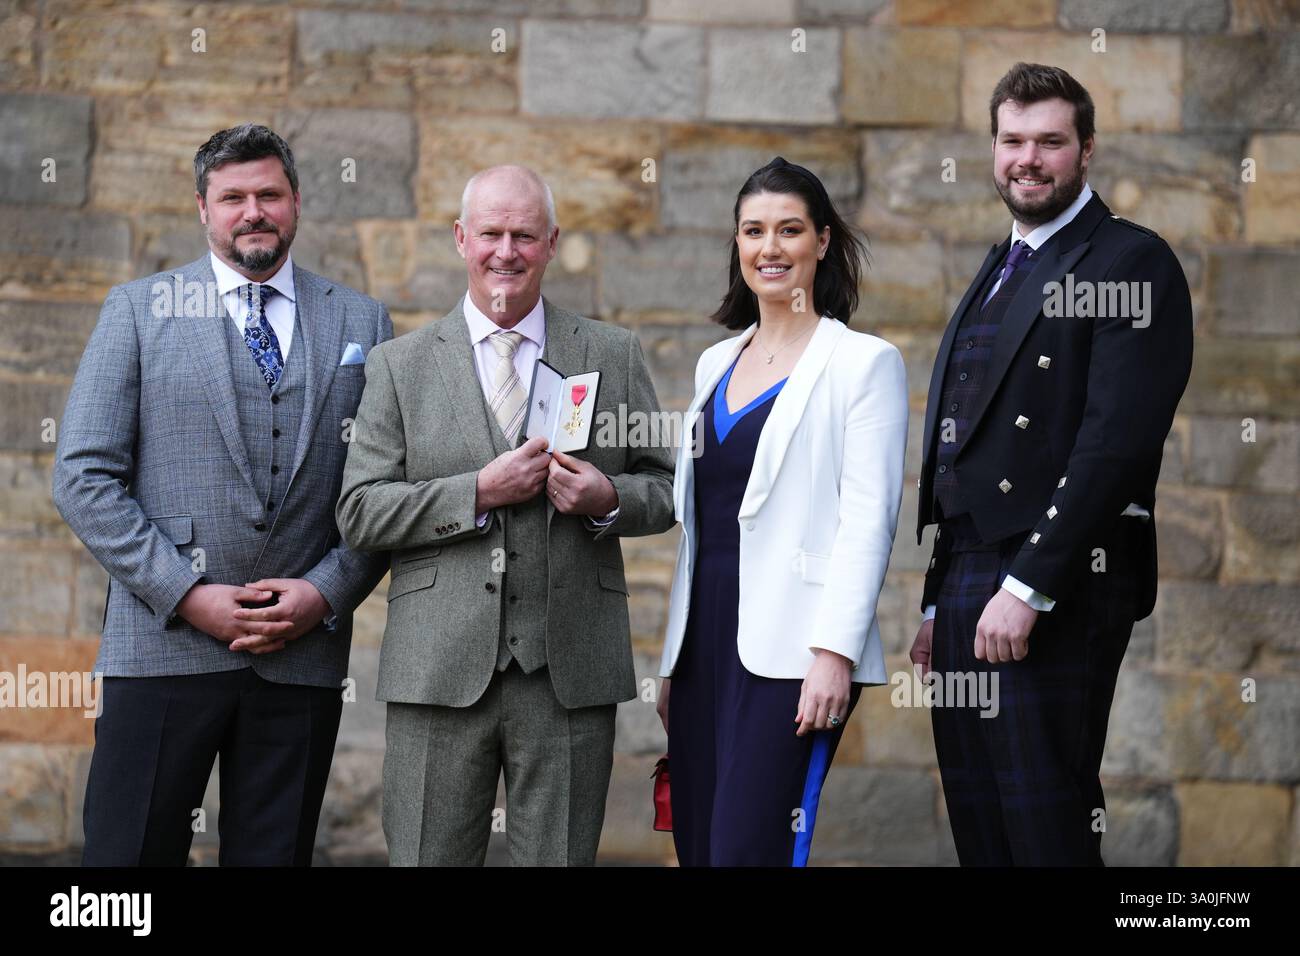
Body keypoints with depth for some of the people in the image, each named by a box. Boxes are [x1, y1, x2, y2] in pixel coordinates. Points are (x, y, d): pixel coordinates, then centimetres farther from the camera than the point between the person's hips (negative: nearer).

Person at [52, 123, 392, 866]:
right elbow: (84, 476, -1)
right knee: (130, 857, -3)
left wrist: (325, 593, -7)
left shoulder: (361, 323, 11)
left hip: (303, 655, 2)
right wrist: (186, 596, -9)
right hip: (163, 648, -1)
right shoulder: (137, 310, 6)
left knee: (274, 857, 6)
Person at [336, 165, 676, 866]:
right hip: (440, 669, -1)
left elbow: (664, 491, 13)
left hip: (571, 670, 1)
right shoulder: (399, 366, 7)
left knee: (561, 859, 4)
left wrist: (609, 499, -10)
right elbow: (358, 514, 1)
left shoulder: (614, 355, 10)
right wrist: (479, 493, -11)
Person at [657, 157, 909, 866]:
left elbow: (868, 519, -9)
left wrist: (835, 653, -18)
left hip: (787, 653, -6)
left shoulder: (864, 362, -2)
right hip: (705, 640, 6)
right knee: (698, 850, 5)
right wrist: (674, 659, 16)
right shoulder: (716, 362, 17)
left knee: (749, 849, -13)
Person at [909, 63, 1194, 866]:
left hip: (1058, 587, -8)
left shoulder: (1131, 262, -6)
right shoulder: (1000, 271, 21)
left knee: (1047, 828, -8)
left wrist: (1027, 587, -21)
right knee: (978, 827, 9)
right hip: (968, 586, 8)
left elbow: (1118, 439, -16)